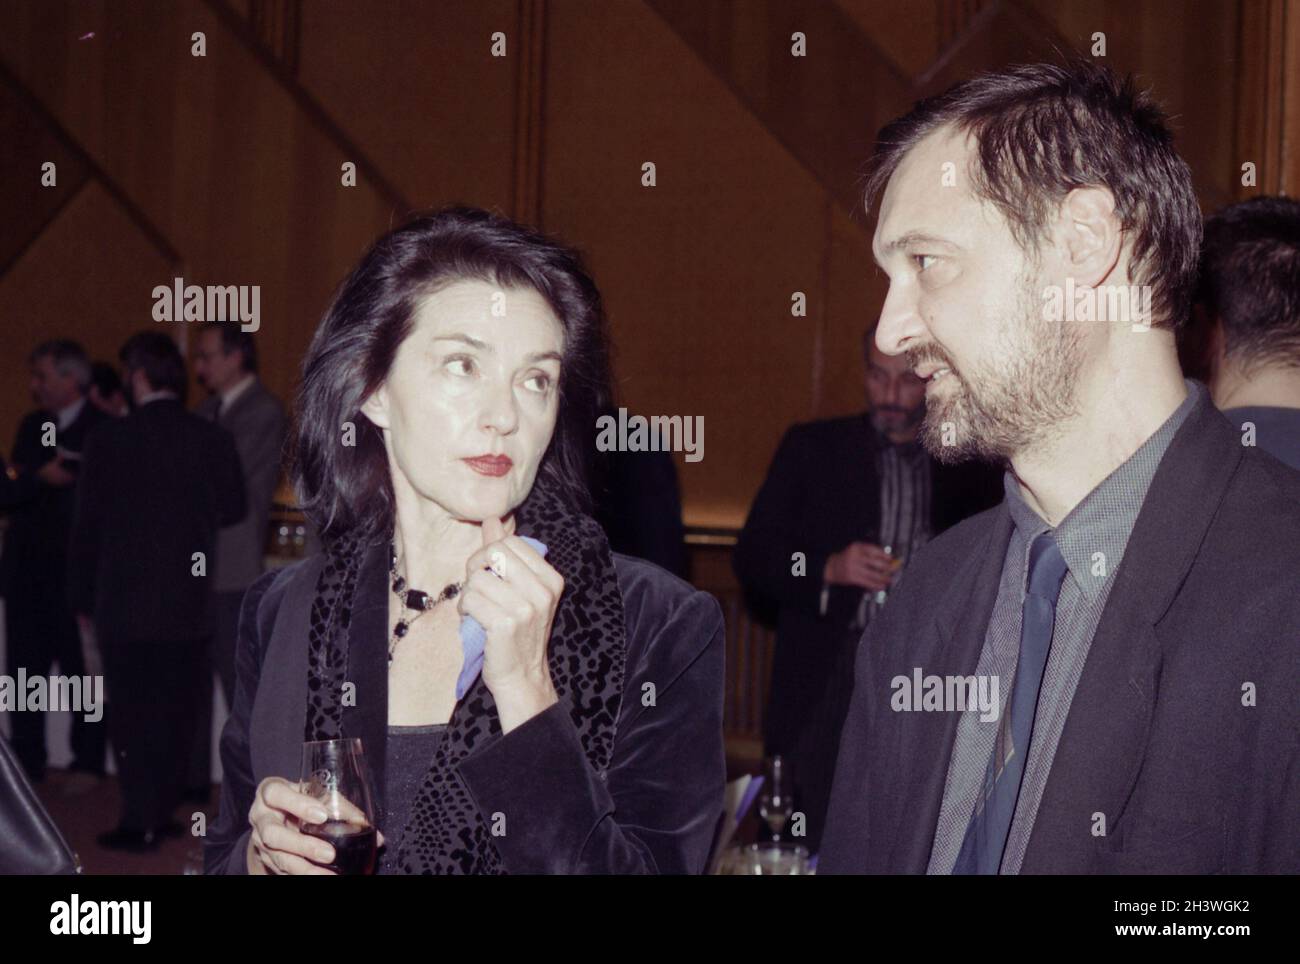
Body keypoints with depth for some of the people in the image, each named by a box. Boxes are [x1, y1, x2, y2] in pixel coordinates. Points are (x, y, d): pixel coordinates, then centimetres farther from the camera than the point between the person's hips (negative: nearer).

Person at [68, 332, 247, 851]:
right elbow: (232, 509, 7)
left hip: (125, 602, -3)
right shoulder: (214, 440, -4)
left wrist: (83, 597, 6)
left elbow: (87, 524, -4)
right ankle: (164, 811, 19)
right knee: (175, 711, 13)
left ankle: (140, 822, 5)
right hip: (189, 601, 3)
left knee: (130, 714, 5)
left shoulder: (109, 438, -10)